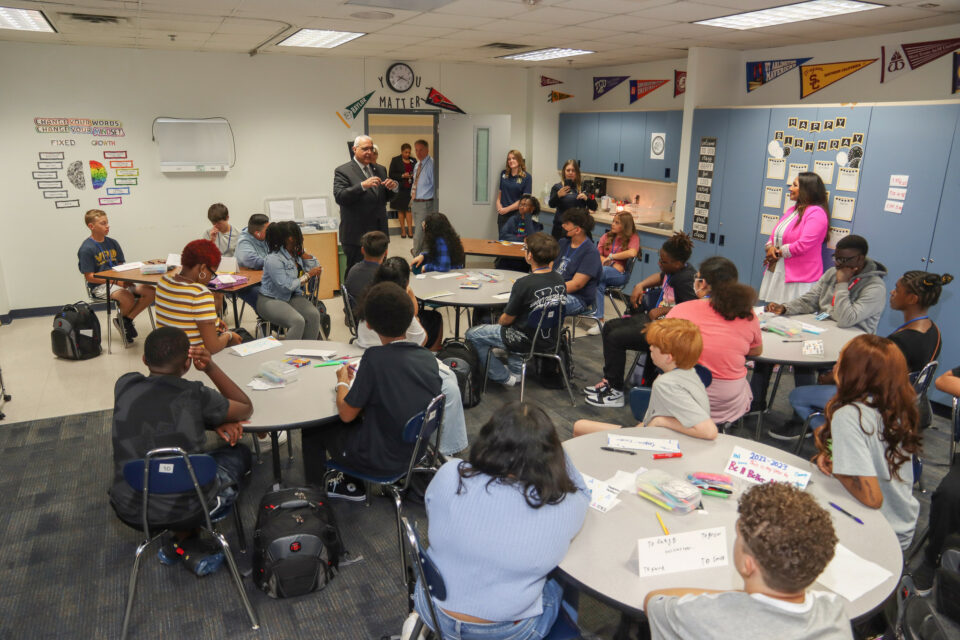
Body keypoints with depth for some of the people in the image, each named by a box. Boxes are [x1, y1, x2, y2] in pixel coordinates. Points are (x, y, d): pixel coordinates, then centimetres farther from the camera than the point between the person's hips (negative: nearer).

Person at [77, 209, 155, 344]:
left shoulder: (112, 243, 11)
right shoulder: (86, 249, -8)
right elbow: (89, 277, -12)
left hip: (119, 282, 7)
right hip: (99, 286, -7)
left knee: (150, 292, -15)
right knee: (128, 298, -34)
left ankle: (126, 320, 0)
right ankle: (121, 319, 2)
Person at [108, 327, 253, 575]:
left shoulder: (124, 385, -6)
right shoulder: (195, 395, -17)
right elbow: (246, 408, 2)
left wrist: (213, 422, 1)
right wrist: (210, 367, -5)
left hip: (130, 512, 4)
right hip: (186, 510, -4)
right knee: (239, 452, 23)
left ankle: (177, 540, 23)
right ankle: (182, 537, 16)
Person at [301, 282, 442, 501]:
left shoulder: (376, 358, -26)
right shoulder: (429, 358, -9)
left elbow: (346, 414, -16)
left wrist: (342, 382, 2)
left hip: (381, 460, -6)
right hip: (416, 450, 6)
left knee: (313, 427, 17)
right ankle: (351, 482, 33)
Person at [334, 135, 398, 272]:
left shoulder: (379, 169, 15)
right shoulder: (342, 171, -3)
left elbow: (387, 197, 19)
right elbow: (339, 197, -16)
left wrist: (394, 187, -4)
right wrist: (363, 185, -27)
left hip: (379, 234, 6)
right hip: (356, 237, -6)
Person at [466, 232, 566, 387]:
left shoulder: (524, 284, -27)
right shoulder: (559, 279, -6)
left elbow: (507, 319, -15)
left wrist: (499, 322, 8)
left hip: (528, 340, -7)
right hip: (551, 337, 8)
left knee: (472, 334, 7)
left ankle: (505, 377, 12)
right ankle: (516, 370, 34)